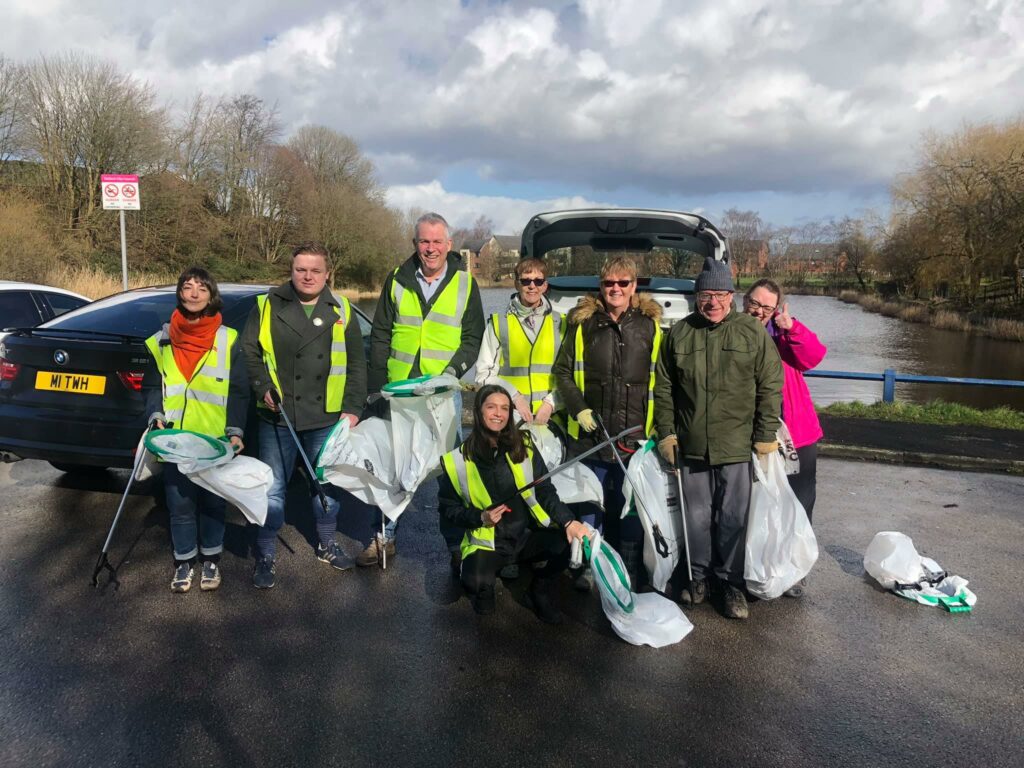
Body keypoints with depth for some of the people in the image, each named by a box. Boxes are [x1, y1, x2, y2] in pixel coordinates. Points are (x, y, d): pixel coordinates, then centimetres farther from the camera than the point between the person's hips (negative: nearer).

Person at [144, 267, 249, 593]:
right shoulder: (161, 341, 5)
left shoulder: (229, 340, -1)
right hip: (175, 441, 2)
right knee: (180, 503, 7)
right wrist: (156, 415, -9)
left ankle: (211, 560, 25)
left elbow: (239, 391, -1)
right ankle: (183, 562, 24)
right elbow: (152, 386, 9)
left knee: (213, 501, 8)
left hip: (216, 440, -1)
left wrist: (235, 431, -11)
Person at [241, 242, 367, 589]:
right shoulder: (267, 306, -1)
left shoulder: (341, 311, 4)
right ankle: (265, 556, 19)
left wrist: (352, 408, 1)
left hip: (326, 417, 2)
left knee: (327, 483, 15)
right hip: (277, 417, -2)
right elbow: (249, 350, 2)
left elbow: (357, 364, 6)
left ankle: (327, 544, 34)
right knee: (272, 488, 4)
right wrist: (263, 387, -11)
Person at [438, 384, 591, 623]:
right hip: (487, 542, -2)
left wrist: (568, 522, -17)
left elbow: (545, 491, -1)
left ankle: (540, 587, 6)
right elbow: (447, 507, 3)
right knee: (476, 583, -33)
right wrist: (480, 518, -14)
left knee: (572, 543, -27)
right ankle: (484, 588, 9)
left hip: (528, 535, 2)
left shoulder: (523, 446, 0)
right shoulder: (458, 460, -5)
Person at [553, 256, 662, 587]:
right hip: (589, 434, 0)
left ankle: (629, 582, 23)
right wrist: (578, 408, -6)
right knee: (586, 508, 9)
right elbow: (563, 371, 7)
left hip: (635, 436, 0)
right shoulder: (582, 323, 3)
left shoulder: (650, 325, 4)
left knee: (631, 511, 8)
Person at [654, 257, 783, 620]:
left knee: (733, 519, 6)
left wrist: (766, 436, -4)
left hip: (737, 448, -2)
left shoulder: (753, 333, -1)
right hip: (691, 447, 2)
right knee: (697, 517, 13)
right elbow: (663, 388, 8)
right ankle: (699, 576, 29)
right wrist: (666, 432, 4)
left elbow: (770, 387, -1)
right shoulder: (679, 333, 5)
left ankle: (732, 584, 21)